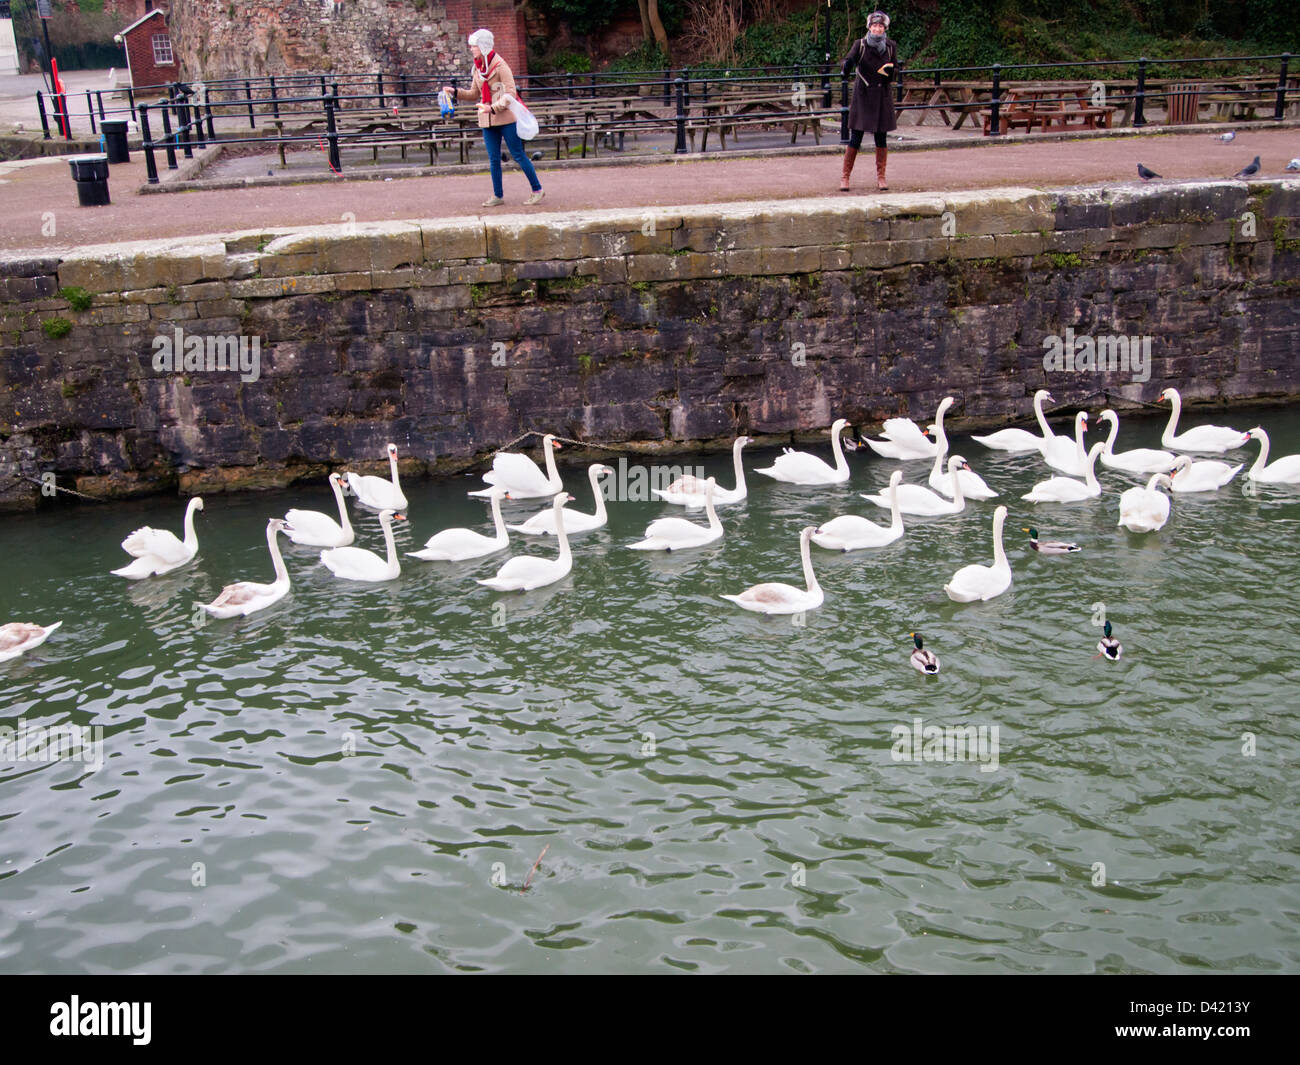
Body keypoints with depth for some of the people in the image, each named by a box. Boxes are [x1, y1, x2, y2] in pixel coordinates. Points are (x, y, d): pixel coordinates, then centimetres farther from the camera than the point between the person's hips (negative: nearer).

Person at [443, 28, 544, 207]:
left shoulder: (500, 65, -11)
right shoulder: (478, 68, 11)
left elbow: (510, 94, -16)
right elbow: (474, 94, 21)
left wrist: (494, 108, -27)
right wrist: (455, 92, 8)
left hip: (505, 118, -7)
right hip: (487, 120, 7)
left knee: (518, 155, -2)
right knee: (493, 159, 7)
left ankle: (537, 190, 7)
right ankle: (498, 195, 15)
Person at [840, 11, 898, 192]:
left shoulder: (891, 46, 4)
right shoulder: (860, 44, -4)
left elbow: (894, 68, 8)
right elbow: (849, 60, -19)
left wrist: (890, 71, -17)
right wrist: (846, 68, -43)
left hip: (882, 96, 2)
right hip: (863, 95, -2)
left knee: (881, 138, 5)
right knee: (855, 138, -4)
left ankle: (880, 177, 15)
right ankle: (845, 177, 5)